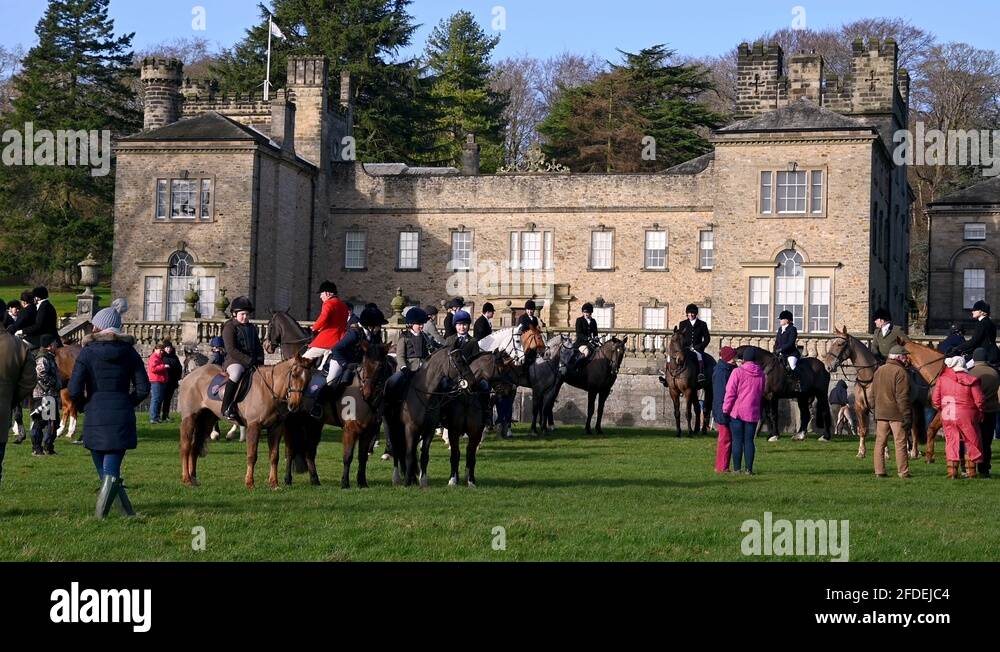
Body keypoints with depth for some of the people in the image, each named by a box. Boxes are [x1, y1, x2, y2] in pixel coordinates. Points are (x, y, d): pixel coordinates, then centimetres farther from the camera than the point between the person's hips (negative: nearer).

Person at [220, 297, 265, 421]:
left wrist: (259, 361, 0)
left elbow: (258, 347, 21)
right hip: (234, 361, -8)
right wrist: (249, 361, -19)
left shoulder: (251, 328, 19)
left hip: (252, 362, 8)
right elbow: (231, 350, -14)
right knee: (236, 372, -38)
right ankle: (227, 408, -37)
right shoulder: (229, 328, -4)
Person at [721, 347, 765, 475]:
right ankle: (749, 469, 4)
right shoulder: (761, 374, 4)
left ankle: (737, 468, 2)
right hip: (753, 413, 3)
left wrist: (725, 410, -5)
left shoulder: (738, 372, -9)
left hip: (737, 411, -3)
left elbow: (730, 393, -10)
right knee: (749, 440, 7)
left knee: (737, 440, 2)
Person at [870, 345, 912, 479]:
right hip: (896, 413, -6)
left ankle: (879, 471, 8)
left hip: (880, 413, 6)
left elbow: (872, 395, 15)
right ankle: (903, 471, 1)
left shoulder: (878, 371, 10)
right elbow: (902, 397, -16)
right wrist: (907, 416, -14)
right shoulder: (900, 372, -12)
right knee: (900, 443, 0)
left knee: (880, 443, 8)